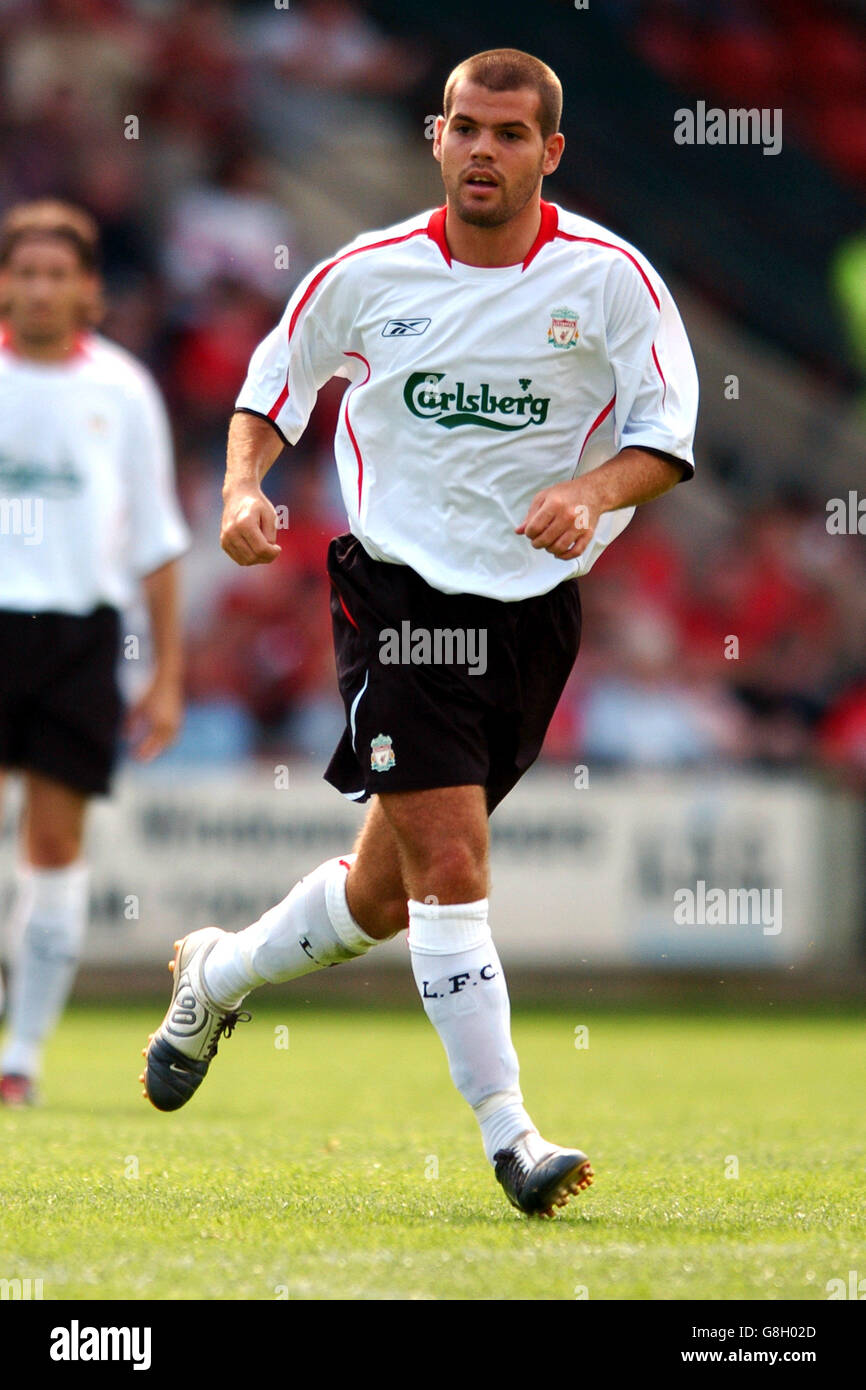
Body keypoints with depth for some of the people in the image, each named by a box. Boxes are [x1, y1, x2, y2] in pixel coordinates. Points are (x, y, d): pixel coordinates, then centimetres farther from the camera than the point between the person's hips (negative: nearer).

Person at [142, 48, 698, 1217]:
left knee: (387, 892, 12)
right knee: (450, 866, -16)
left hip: (537, 605, 2)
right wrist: (244, 486, -5)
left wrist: (593, 490, -25)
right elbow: (276, 379, 13)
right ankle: (508, 1133, -12)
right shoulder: (369, 274, -2)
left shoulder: (611, 277, -5)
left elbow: (668, 434, -6)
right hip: (401, 593, -2)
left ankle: (223, 972, 40)